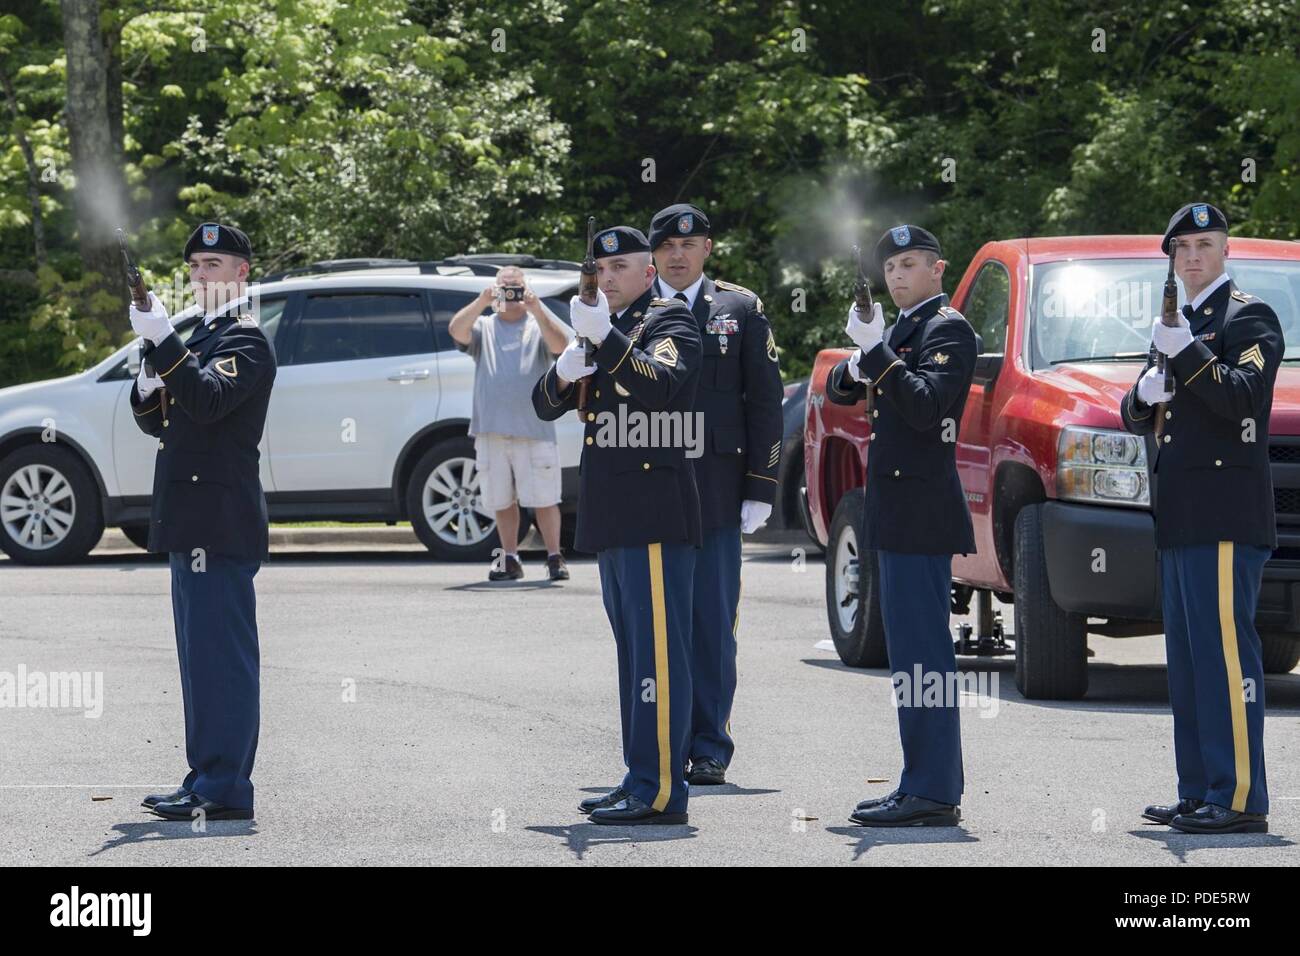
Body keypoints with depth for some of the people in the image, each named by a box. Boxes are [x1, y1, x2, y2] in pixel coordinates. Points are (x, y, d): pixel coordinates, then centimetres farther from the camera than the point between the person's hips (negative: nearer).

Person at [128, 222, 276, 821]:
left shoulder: (245, 341, -7)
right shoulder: (203, 338, 22)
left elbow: (208, 400, -25)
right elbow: (156, 421, 23)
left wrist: (162, 342, -30)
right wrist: (149, 389, 2)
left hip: (220, 522, -10)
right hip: (192, 523, 10)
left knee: (222, 654, -11)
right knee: (201, 656, 12)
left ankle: (223, 788, -12)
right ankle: (207, 778, 17)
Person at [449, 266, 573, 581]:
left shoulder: (539, 325, 10)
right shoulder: (484, 327, 13)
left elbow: (560, 345, -11)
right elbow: (457, 331, -8)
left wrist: (536, 307, -23)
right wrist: (483, 302, -23)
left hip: (534, 431, -2)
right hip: (491, 431, 2)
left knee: (544, 499, -4)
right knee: (502, 501, 7)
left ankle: (554, 558, 3)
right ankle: (509, 560, 15)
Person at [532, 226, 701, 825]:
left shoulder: (669, 321, -3)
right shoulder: (602, 329, 22)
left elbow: (659, 383, -22)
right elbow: (545, 406, 17)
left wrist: (604, 339, -31)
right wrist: (563, 375, -5)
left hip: (654, 516, -9)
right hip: (612, 520, 9)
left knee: (657, 654, -11)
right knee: (633, 655, 12)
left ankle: (661, 791, -14)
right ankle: (640, 781, 16)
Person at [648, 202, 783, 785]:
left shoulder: (741, 310, 8)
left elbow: (764, 402, 6)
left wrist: (760, 488, 0)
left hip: (714, 491, 0)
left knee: (712, 624, 0)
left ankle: (710, 751, 7)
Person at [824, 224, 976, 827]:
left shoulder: (947, 329, -8)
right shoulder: (903, 329, 20)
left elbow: (926, 408, -20)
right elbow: (840, 392, 19)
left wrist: (878, 355, -22)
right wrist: (855, 369, -3)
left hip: (921, 514, -10)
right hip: (898, 513, 10)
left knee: (921, 652, -12)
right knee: (914, 652, 12)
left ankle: (931, 794, -14)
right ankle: (926, 784, 16)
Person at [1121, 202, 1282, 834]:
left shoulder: (1247, 317, -3)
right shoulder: (1178, 325, 23)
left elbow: (1244, 397, -18)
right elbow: (1140, 419, 24)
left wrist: (1186, 355, -24)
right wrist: (1145, 393, 2)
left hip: (1225, 516, -9)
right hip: (1180, 520, 9)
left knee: (1225, 651, -13)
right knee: (1188, 660, 10)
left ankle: (1240, 799, -15)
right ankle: (1198, 793, 13)